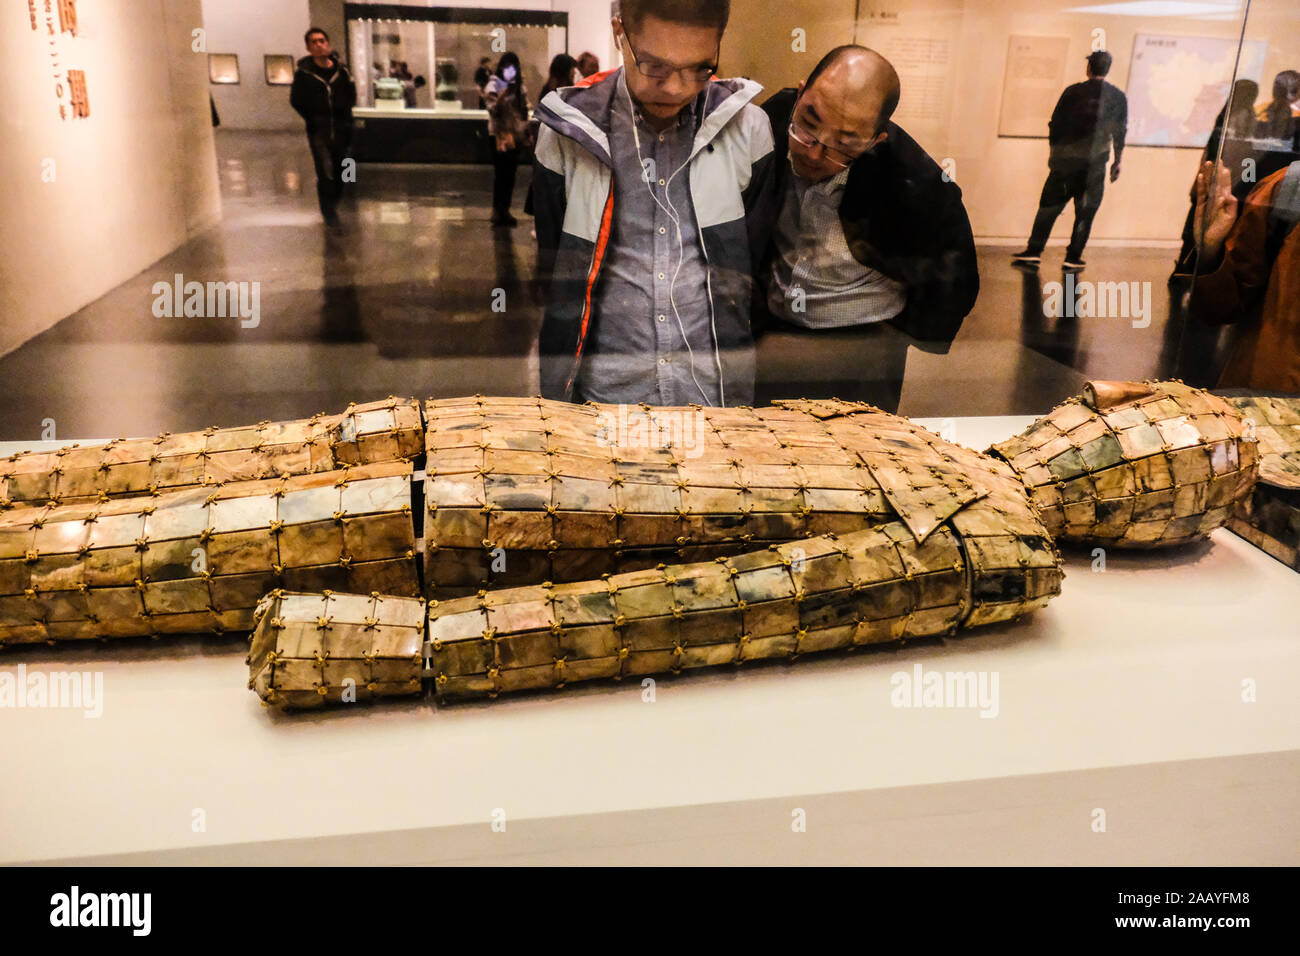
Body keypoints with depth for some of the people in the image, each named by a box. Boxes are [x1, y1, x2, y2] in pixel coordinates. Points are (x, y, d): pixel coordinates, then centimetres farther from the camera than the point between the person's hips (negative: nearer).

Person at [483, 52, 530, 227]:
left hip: (516, 134, 5)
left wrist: (527, 132, 13)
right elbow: (493, 110, -13)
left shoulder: (519, 86, 11)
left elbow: (524, 109, 16)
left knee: (510, 174, 7)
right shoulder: (494, 85, -5)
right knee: (500, 174, -6)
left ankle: (505, 210, 15)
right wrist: (504, 94, -24)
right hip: (500, 134, -5)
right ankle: (497, 211, 0)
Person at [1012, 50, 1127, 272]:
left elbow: (1055, 124, 3)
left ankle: (1034, 250, 6)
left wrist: (1054, 152, 15)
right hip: (1094, 163, 0)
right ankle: (1073, 258, 5)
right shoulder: (1118, 98, 4)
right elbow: (1120, 133, 6)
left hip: (1065, 158, 0)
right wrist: (1117, 162, 15)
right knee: (1085, 210, 6)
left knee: (1050, 204, 8)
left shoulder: (1072, 92, 1)